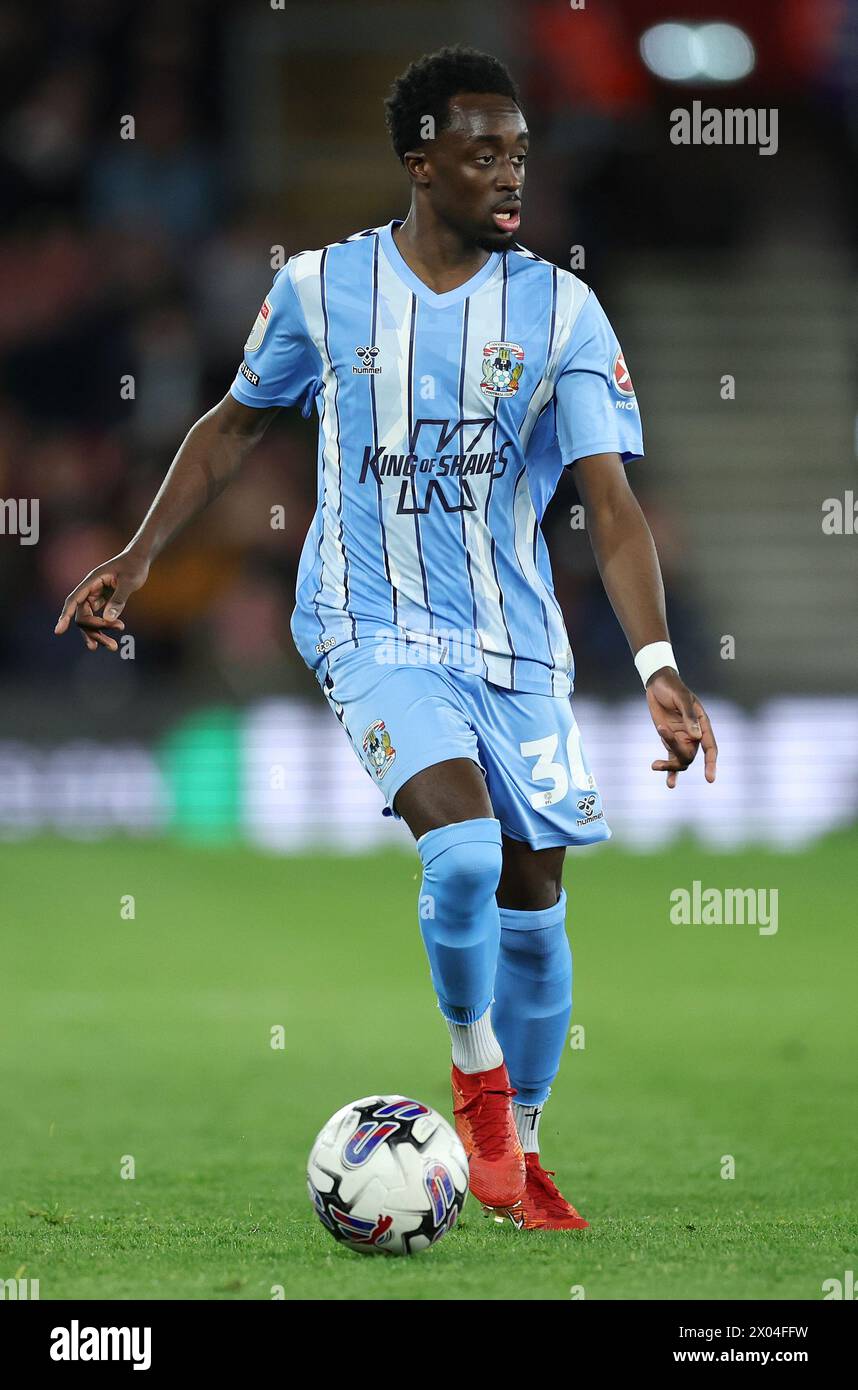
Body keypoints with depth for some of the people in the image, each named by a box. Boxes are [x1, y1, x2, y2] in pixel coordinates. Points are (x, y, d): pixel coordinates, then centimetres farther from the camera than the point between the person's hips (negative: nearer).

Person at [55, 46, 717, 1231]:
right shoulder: (321, 287, -3)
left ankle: (518, 1146, 27)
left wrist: (657, 667, -21)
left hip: (516, 642, 3)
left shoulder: (561, 310, -4)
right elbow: (236, 423, 14)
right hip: (376, 631, -2)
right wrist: (137, 559, 10)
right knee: (464, 848, -25)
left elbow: (612, 505, -9)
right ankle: (476, 1077, -1)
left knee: (531, 892, 7)